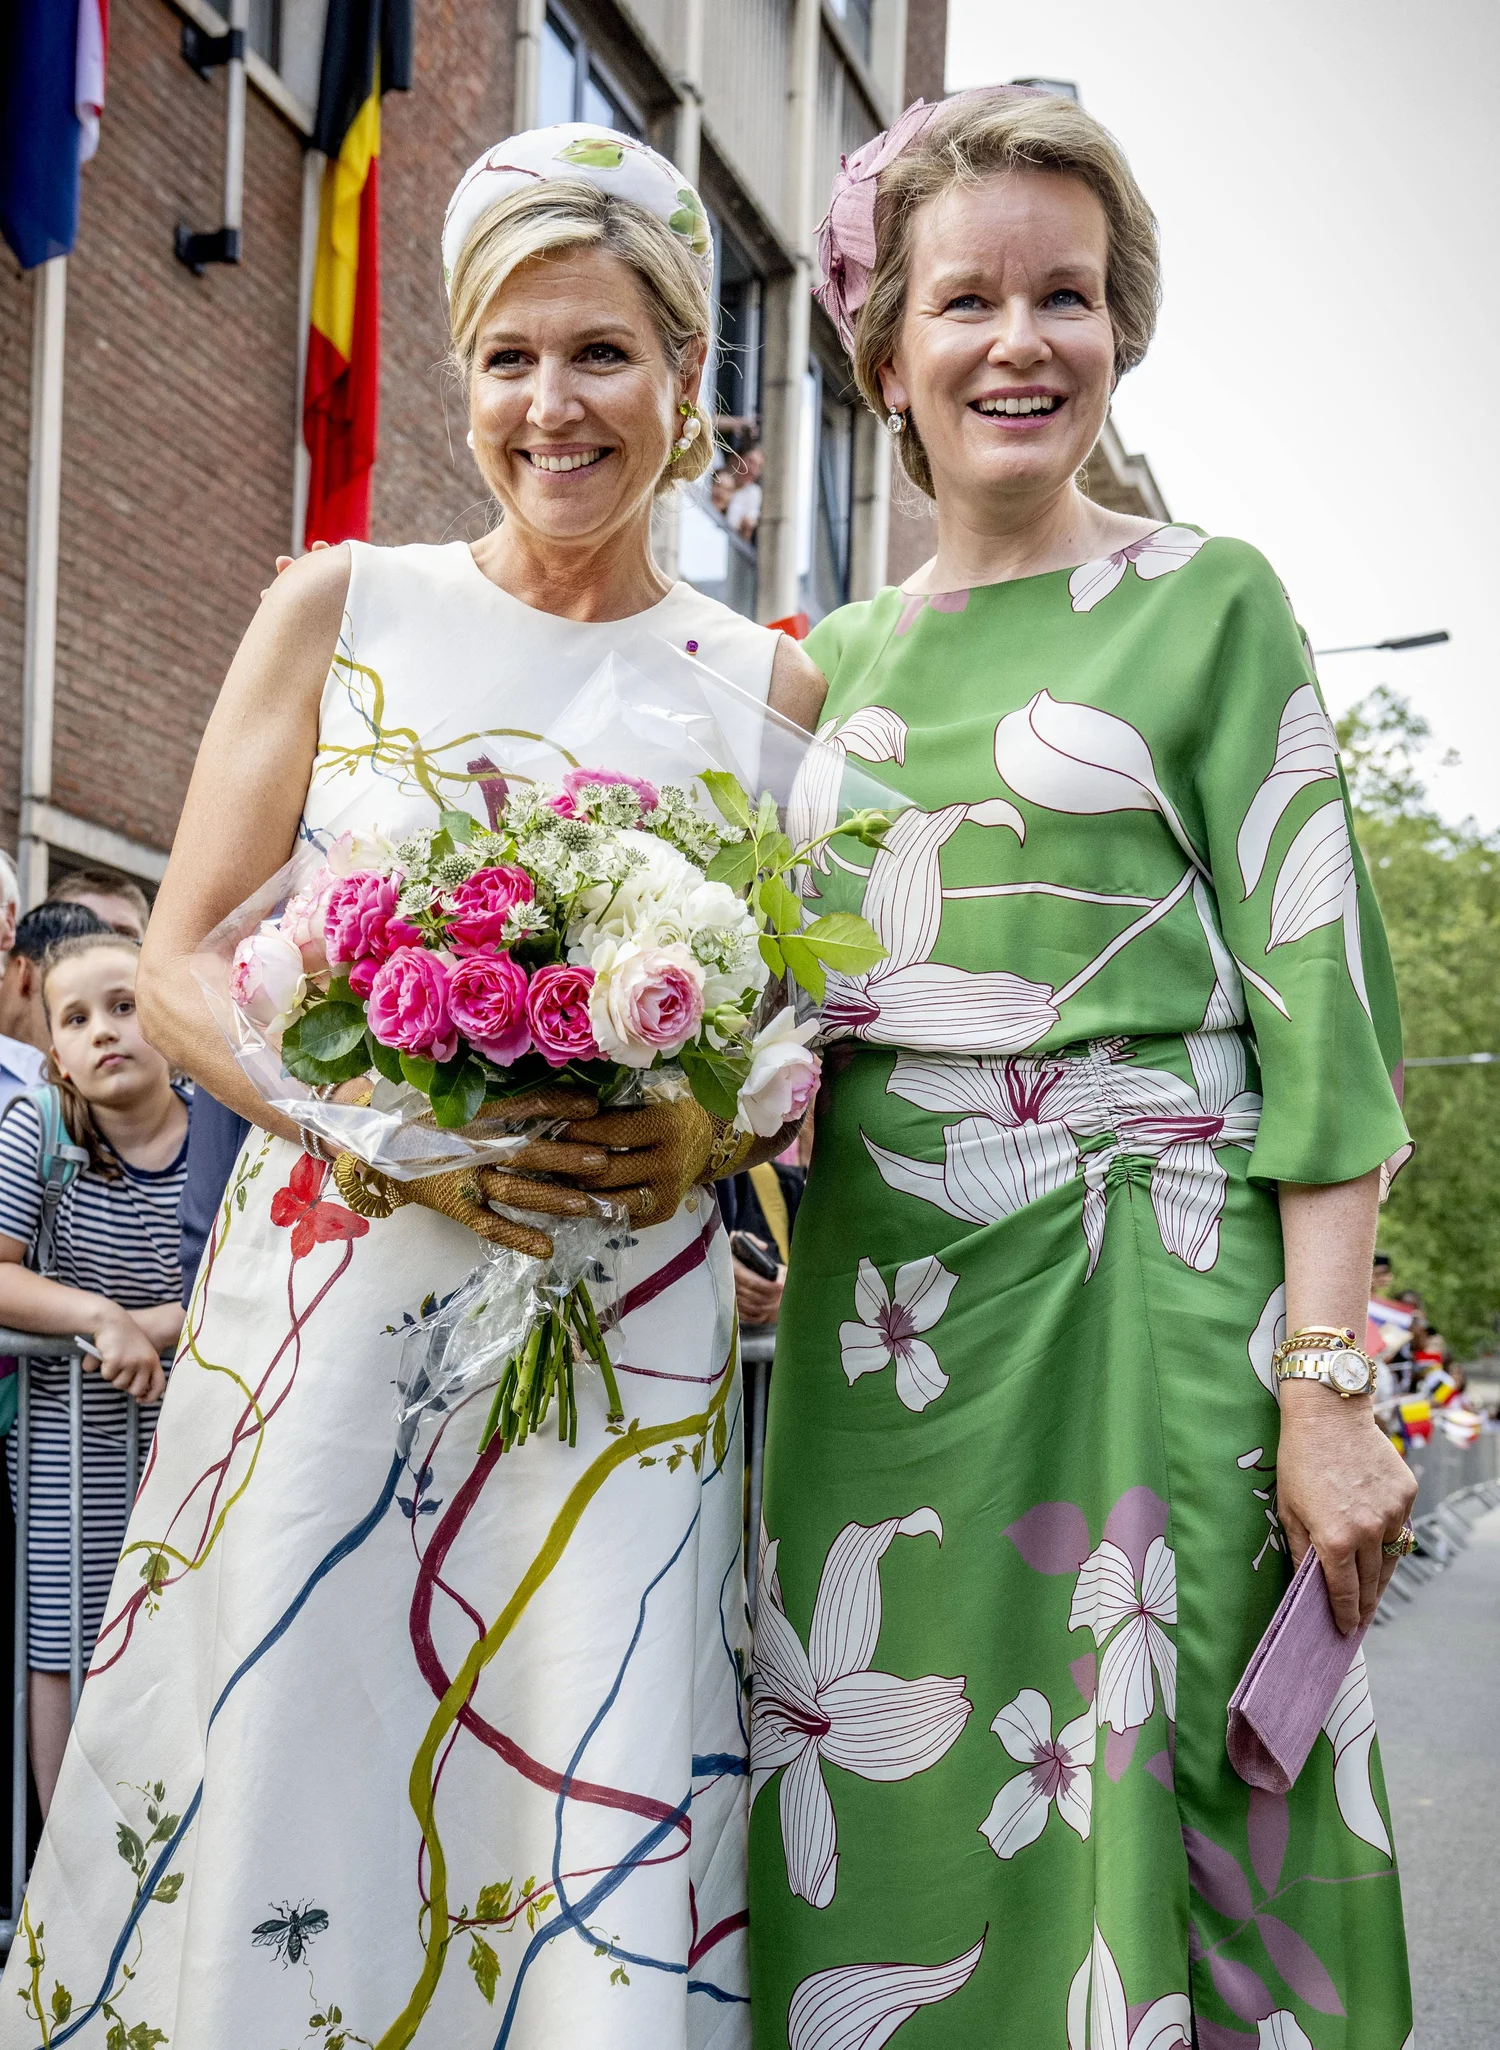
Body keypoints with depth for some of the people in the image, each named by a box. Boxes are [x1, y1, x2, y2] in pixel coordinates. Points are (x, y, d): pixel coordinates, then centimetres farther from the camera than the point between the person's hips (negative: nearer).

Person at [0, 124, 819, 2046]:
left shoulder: (766, 685, 7)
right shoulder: (338, 610, 5)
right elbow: (181, 970, 2)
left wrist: (700, 1127, -11)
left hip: (622, 1350, 1)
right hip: (329, 1312, 0)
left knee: (591, 1871, 1)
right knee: (269, 1854, 2)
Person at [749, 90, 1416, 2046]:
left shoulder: (1209, 602, 1)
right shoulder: (836, 660, 13)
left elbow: (1315, 992, -5)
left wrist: (1330, 1380, -12)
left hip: (1144, 1293, -4)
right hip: (878, 1303, 4)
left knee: (1127, 1816, 2)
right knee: (876, 1852, 8)